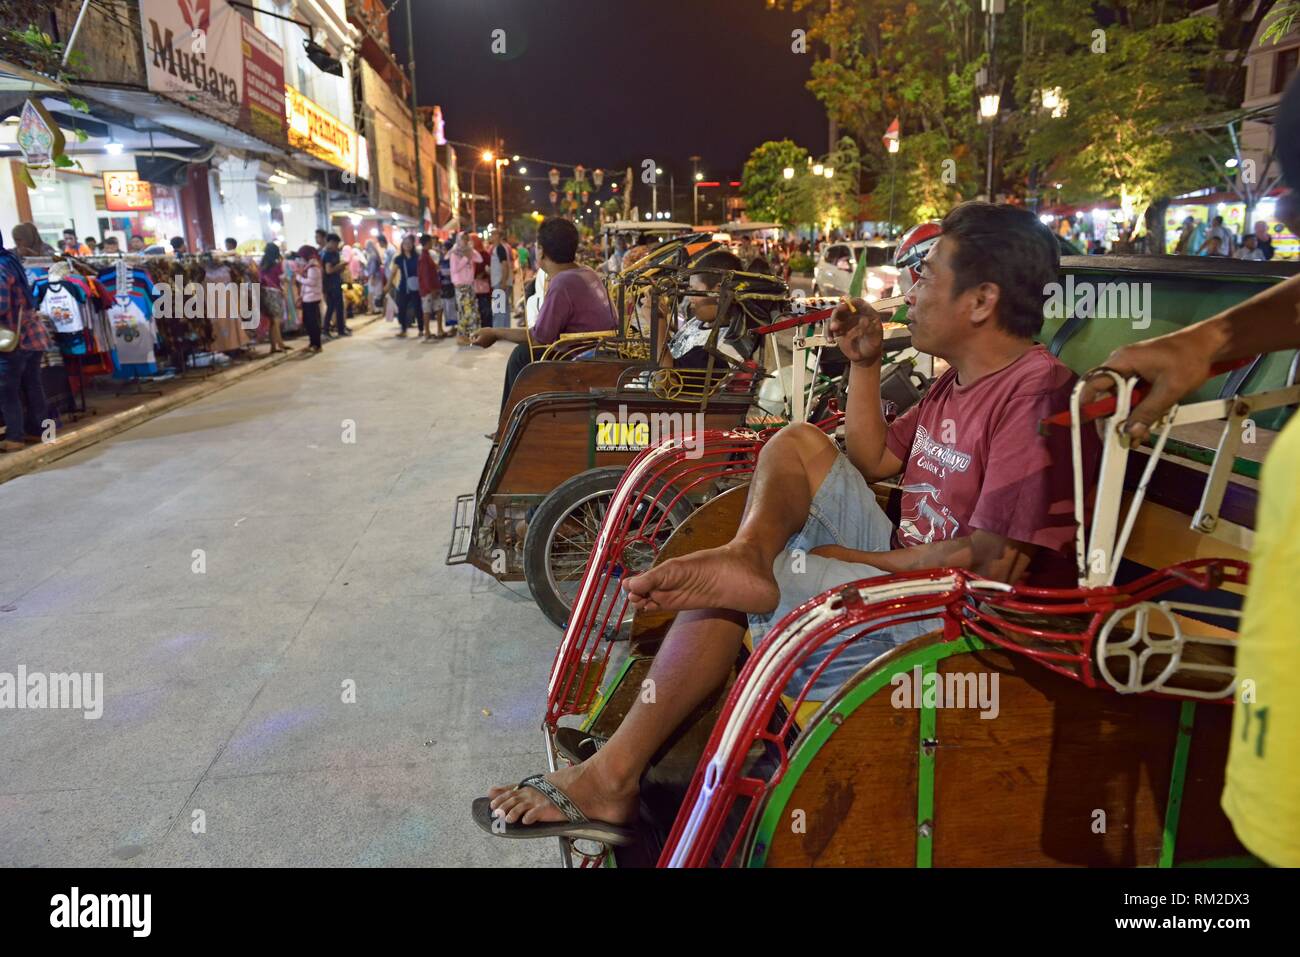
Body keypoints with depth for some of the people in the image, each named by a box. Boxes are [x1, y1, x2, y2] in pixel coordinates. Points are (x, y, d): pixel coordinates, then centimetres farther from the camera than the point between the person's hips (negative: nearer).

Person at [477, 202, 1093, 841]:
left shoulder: (1036, 394, -19)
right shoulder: (962, 379, 11)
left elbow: (992, 563, -26)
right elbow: (874, 460, 20)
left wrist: (845, 560, -18)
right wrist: (864, 364, 9)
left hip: (954, 618, -9)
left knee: (727, 581, -23)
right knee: (800, 443, 1)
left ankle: (612, 777, -16)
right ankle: (748, 550, -28)